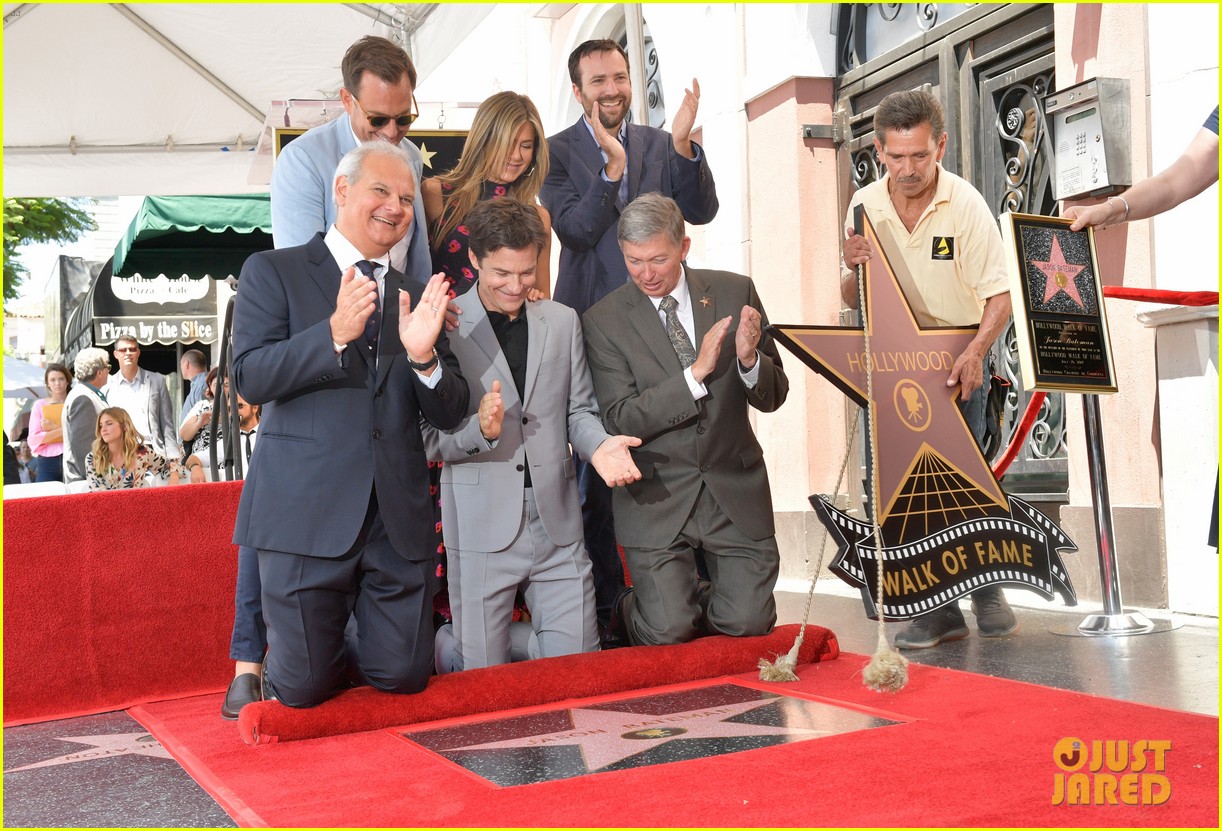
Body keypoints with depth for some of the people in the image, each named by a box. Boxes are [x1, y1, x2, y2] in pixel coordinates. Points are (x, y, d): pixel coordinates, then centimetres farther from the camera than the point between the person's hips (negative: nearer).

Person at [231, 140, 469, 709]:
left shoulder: (416, 298, 15)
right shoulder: (273, 272, 4)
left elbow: (449, 415, 8)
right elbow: (250, 379, -9)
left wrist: (424, 356, -12)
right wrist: (335, 334, -22)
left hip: (398, 518, 4)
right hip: (308, 512, -3)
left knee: (404, 676, 7)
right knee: (303, 689, 2)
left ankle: (340, 644, 37)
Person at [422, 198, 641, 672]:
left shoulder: (562, 321, 13)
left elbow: (579, 410, 13)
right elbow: (428, 439, -5)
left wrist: (598, 445, -8)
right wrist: (479, 428, -24)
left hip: (556, 524, 4)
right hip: (483, 524, -4)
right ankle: (442, 644, 32)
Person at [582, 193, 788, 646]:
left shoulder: (735, 293, 1)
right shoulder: (603, 320, -7)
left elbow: (773, 396, 3)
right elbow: (620, 420, -14)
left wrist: (748, 359, -20)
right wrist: (696, 373, -23)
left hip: (735, 489, 3)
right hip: (657, 497, -2)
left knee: (747, 624, 0)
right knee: (668, 634, -7)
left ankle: (694, 598, 33)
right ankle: (629, 608, 27)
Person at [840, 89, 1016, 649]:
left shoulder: (966, 203, -13)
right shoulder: (864, 205, -3)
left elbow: (999, 296, -14)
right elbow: (851, 300, 5)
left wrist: (975, 352, -32)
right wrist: (853, 269, -18)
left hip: (959, 357, -3)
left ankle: (986, 590, 15)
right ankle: (936, 607, 5)